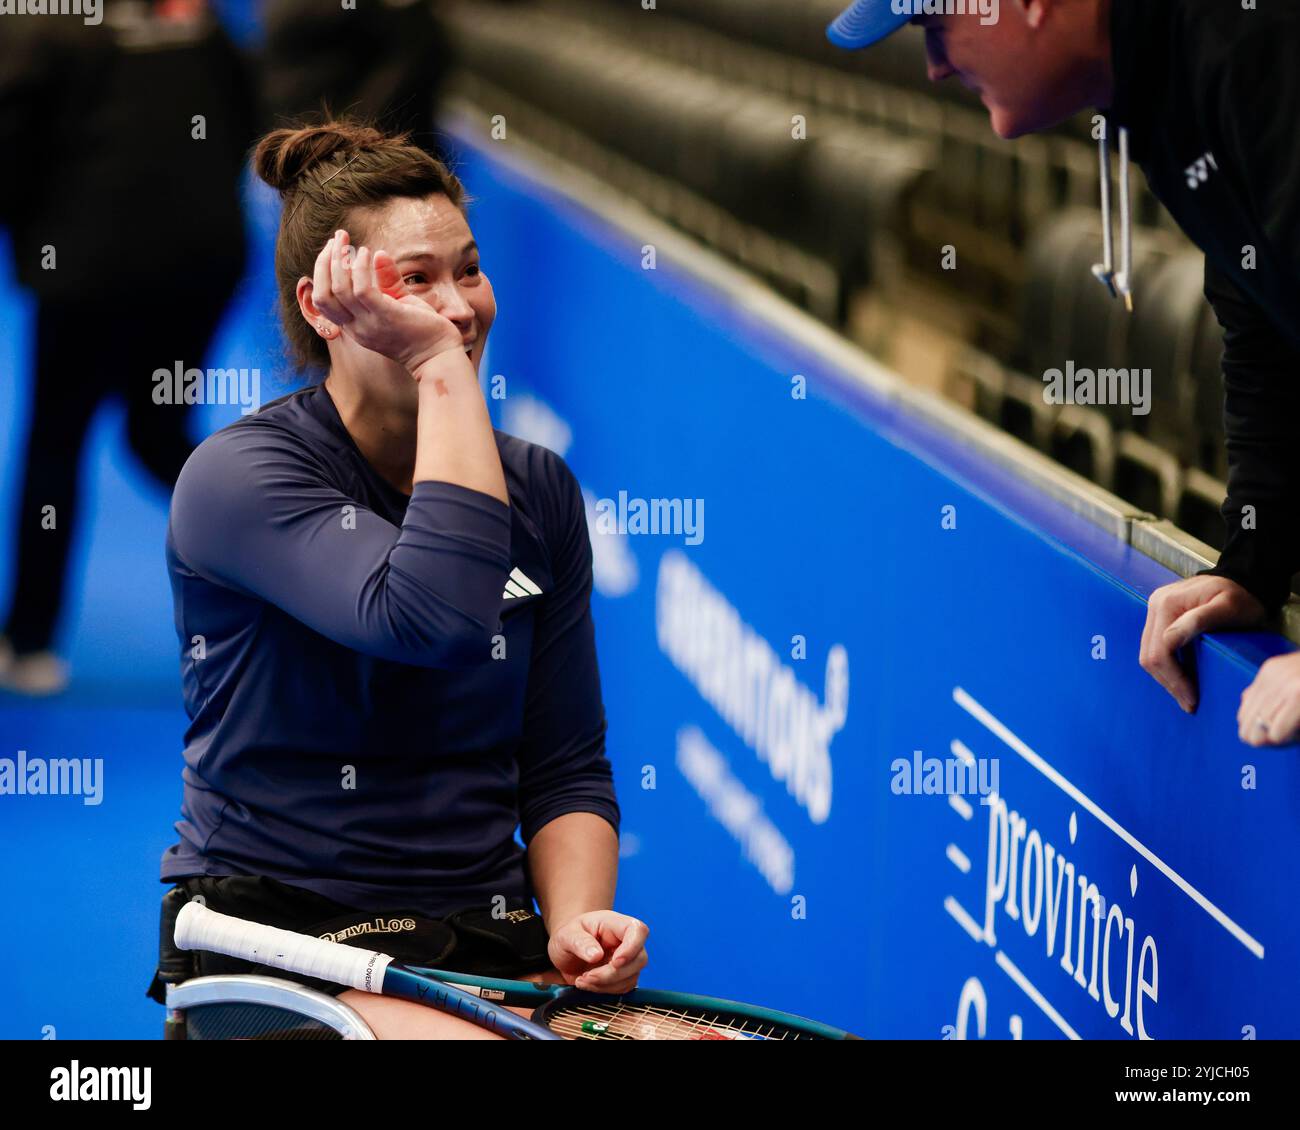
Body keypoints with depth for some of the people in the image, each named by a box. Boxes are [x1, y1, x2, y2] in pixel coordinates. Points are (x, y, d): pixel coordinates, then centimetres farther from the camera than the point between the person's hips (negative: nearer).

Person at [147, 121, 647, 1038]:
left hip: (487, 944, 5)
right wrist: (442, 364, -17)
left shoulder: (539, 490, 11)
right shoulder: (239, 475, -7)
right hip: (282, 937, -5)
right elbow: (438, 617, -25)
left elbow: (566, 767, 13)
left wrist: (574, 925, -7)